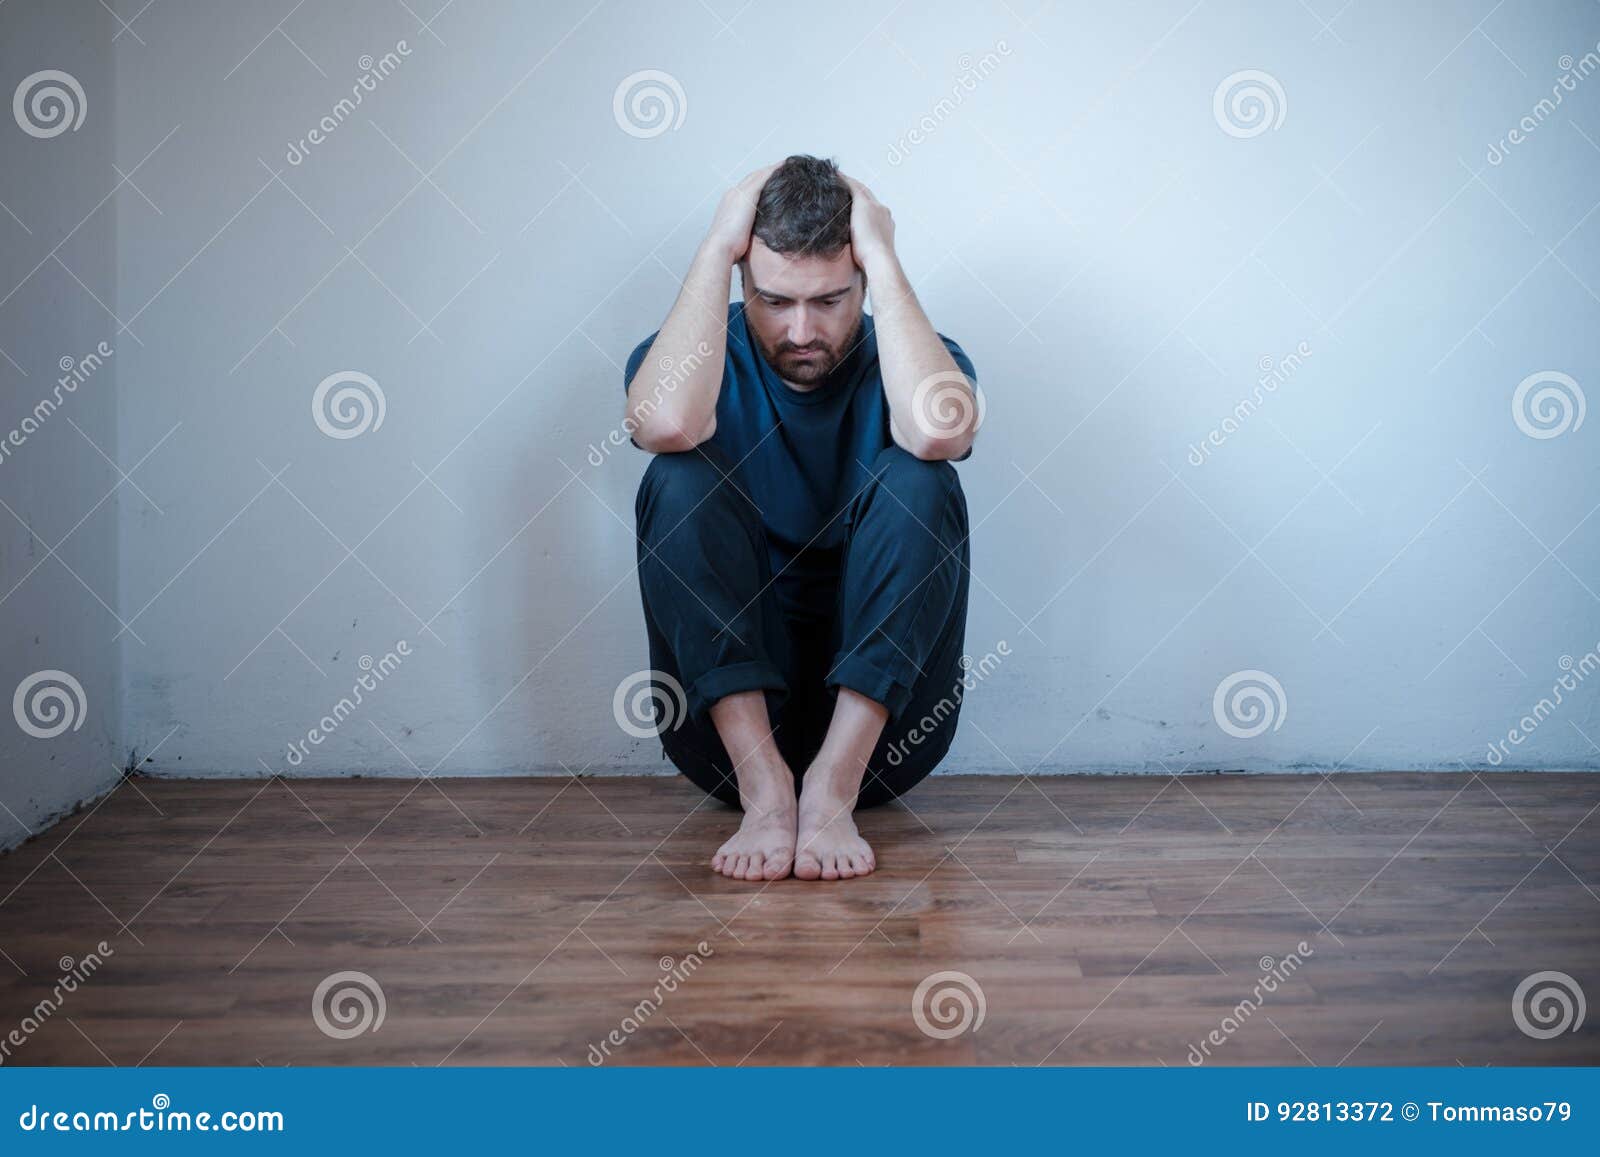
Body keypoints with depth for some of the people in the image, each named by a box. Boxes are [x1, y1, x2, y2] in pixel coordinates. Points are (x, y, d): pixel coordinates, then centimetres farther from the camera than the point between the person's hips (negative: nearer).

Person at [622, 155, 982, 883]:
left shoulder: (903, 361, 1)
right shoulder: (700, 357, 1)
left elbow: (938, 429, -26)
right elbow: (665, 421, -26)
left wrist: (882, 257, -18)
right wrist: (717, 247, -17)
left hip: (881, 720, 0)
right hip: (728, 710, 0)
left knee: (918, 482, -22)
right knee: (680, 480, -21)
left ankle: (832, 788, -29)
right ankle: (762, 787, -28)